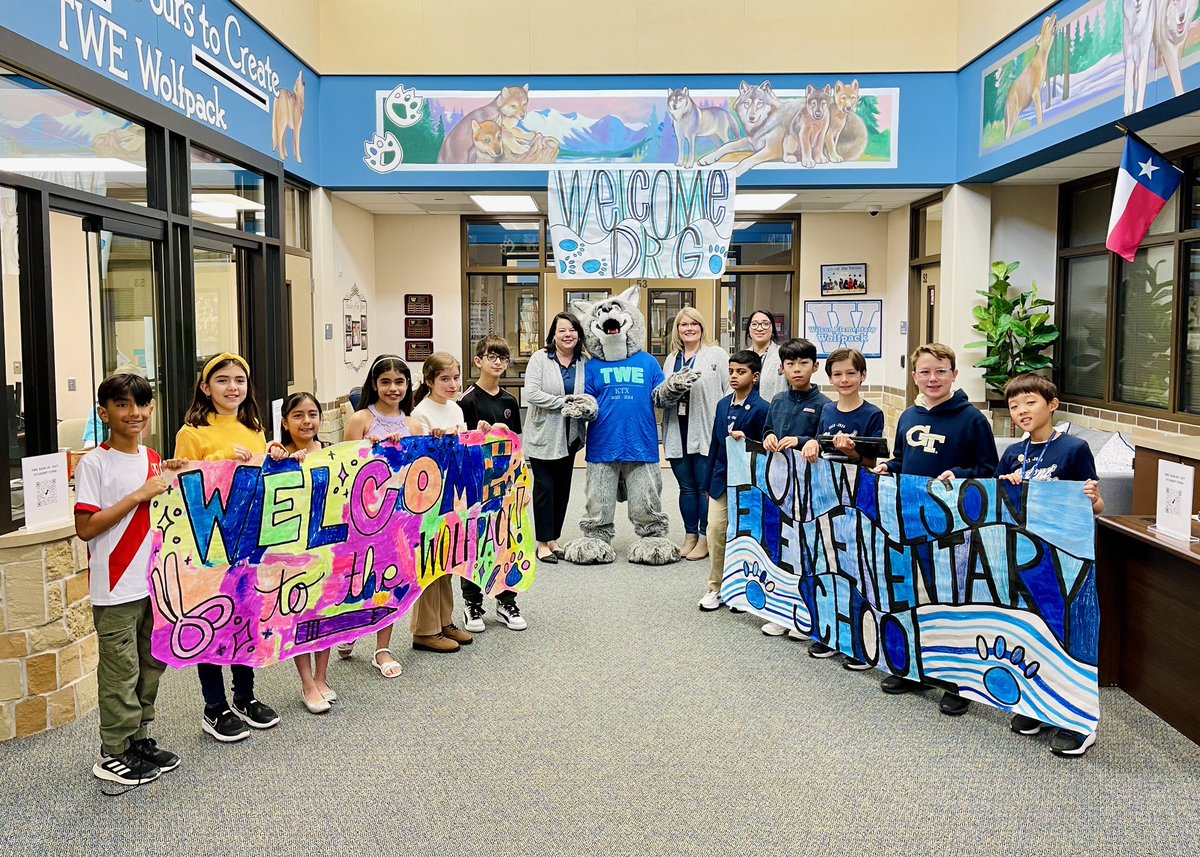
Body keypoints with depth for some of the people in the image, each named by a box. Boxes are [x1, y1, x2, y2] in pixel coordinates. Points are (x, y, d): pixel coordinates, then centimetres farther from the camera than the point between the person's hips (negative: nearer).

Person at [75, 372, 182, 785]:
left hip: (155, 582, 7)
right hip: (116, 590, -7)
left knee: (152, 666, 16)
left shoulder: (154, 459, 9)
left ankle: (140, 740, 31)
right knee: (121, 673, 2)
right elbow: (85, 527, -18)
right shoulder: (93, 463, -12)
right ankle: (112, 754, 17)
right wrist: (140, 495, -20)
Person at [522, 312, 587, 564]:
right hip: (543, 436, -4)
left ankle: (553, 539, 22)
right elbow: (531, 394, -17)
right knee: (545, 488, -1)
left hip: (569, 437, 4)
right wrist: (565, 403, -18)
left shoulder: (584, 362, 4)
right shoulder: (540, 358, -6)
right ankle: (543, 543, 9)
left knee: (563, 488, 10)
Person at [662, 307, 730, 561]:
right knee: (686, 488, 12)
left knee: (706, 487, 1)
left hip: (706, 432, -5)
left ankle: (705, 538, 11)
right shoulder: (671, 359, 17)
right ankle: (690, 536, 22)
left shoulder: (717, 355, 0)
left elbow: (731, 392, -5)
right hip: (678, 433, 5)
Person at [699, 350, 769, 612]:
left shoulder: (761, 408, -11)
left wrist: (744, 440, -26)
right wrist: (708, 482, 13)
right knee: (715, 531, 3)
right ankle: (716, 587, 15)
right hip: (721, 479, 5)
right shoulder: (723, 405, 8)